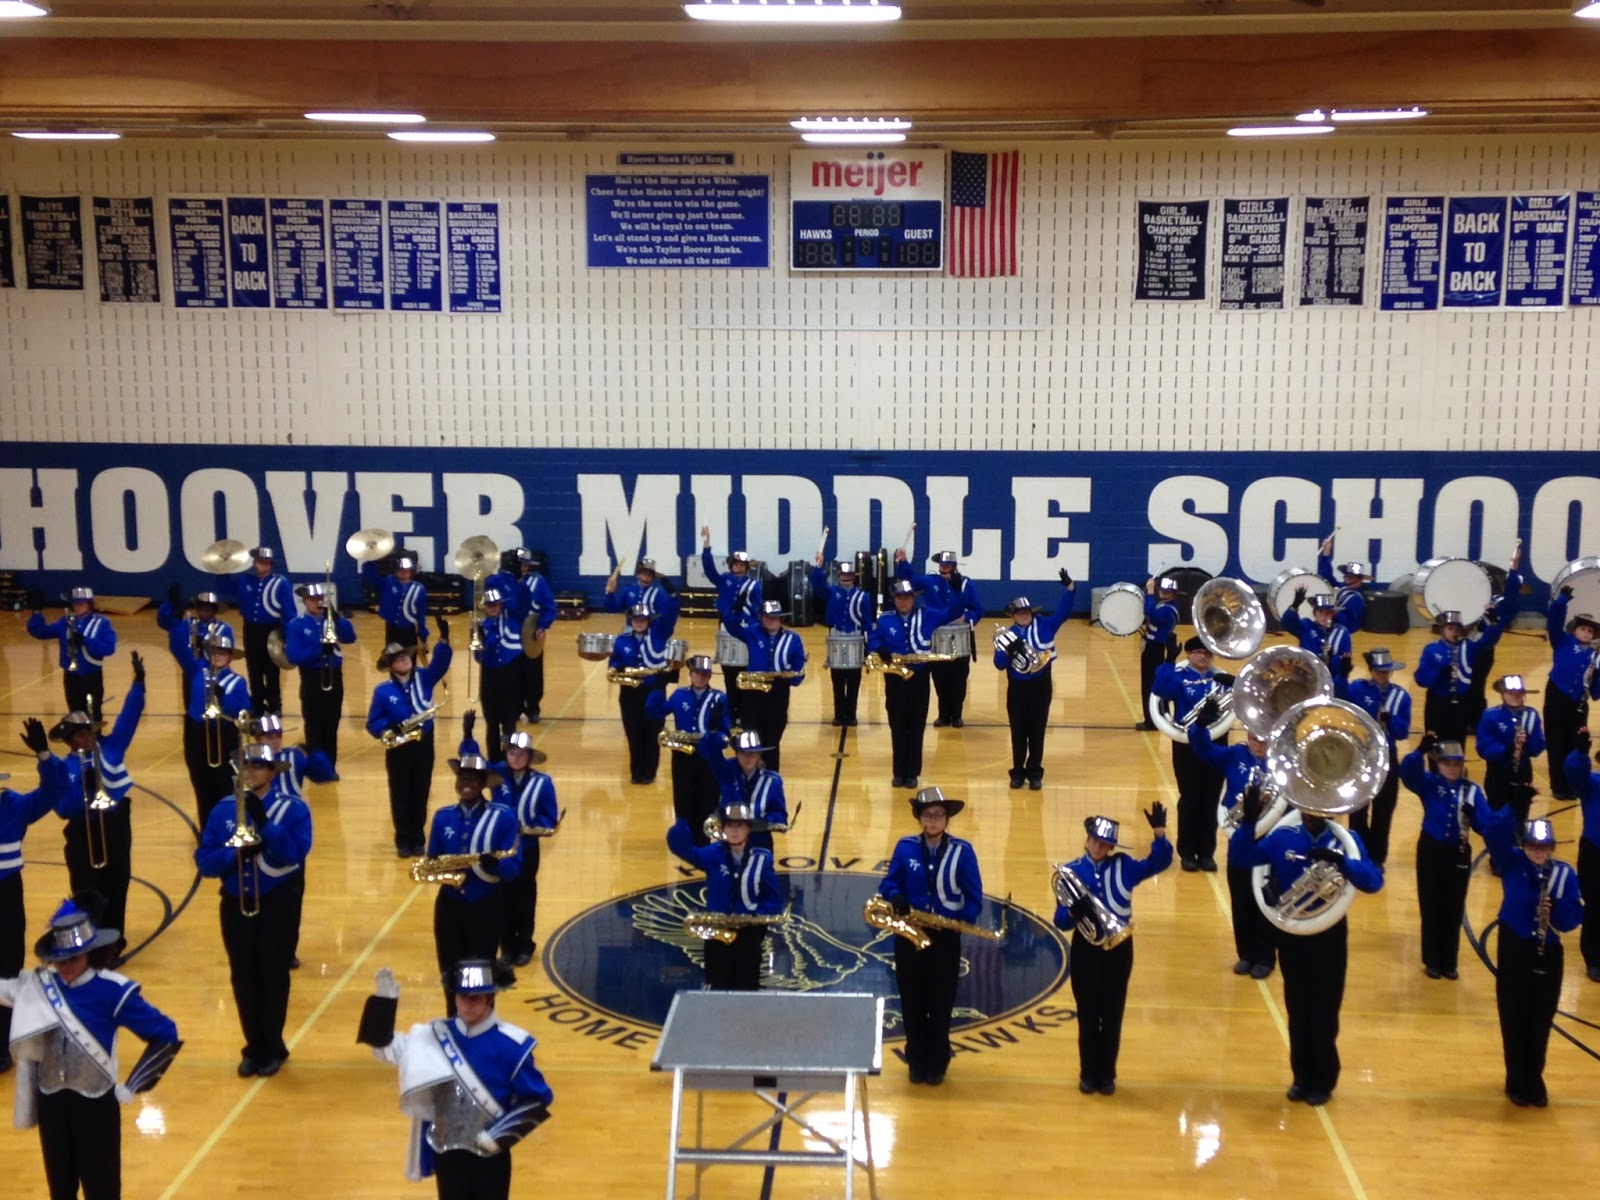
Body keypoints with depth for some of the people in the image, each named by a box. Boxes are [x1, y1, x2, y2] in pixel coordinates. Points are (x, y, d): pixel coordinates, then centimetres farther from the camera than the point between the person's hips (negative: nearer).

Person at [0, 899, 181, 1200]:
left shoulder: (113, 992, -16)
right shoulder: (39, 985, -3)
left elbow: (166, 1035, -13)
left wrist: (132, 1087, -10)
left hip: (95, 1104, -4)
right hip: (50, 1102, 4)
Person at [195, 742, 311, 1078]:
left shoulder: (293, 808, -9)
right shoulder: (223, 809, 0)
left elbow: (294, 854, -23)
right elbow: (205, 862, -4)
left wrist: (263, 821, -28)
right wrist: (235, 852, -23)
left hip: (278, 904, -3)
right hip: (236, 904, 3)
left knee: (273, 975, 6)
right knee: (243, 977, 10)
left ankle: (272, 1049, 21)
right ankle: (253, 1048, 24)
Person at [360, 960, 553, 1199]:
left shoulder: (510, 1044, -13)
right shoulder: (437, 1035, 0)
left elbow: (537, 1099, -9)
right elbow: (386, 1047, 7)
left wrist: (499, 1135, -15)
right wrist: (384, 1002, -6)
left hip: (490, 1154, -4)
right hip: (447, 1152, 4)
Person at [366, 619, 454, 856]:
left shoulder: (424, 678, 0)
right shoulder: (382, 691, -5)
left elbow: (440, 663, -16)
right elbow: (372, 723, -3)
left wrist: (444, 637, -31)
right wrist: (389, 727, -24)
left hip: (423, 745, 2)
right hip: (398, 749, -1)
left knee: (420, 795, 9)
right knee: (400, 796, 6)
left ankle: (417, 839, 21)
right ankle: (403, 840, 18)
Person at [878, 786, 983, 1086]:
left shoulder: (962, 851, -6)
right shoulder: (905, 847, -2)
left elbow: (974, 896, -3)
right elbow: (889, 883, 2)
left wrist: (964, 921, -18)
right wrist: (896, 898, -19)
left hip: (946, 938, -1)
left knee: (941, 1004, 8)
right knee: (912, 1003, 8)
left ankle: (937, 1063, 23)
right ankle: (917, 1061, 24)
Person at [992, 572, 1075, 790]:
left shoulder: (1044, 625, -1)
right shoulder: (1007, 635, -2)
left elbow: (1062, 612, -12)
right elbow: (999, 664, -8)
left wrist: (1068, 587, -24)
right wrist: (1008, 651, -28)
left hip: (1041, 686, 0)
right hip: (1017, 688, 0)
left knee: (1037, 731, 6)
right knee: (1018, 732, 7)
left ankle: (1035, 772, 15)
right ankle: (1018, 772, 18)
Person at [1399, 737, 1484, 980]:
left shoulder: (1472, 790, -1)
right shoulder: (1428, 784, -6)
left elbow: (1486, 824, -7)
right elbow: (1407, 770, -26)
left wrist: (1472, 813, -27)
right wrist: (1421, 750, -42)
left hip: (1459, 854, 2)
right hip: (1431, 852, -1)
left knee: (1454, 910, 8)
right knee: (1431, 909, 5)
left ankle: (1449, 962, 20)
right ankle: (1432, 961, 17)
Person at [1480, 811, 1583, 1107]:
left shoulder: (1565, 874, -2)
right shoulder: (1511, 863, -5)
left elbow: (1574, 916, -7)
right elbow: (1493, 831, -20)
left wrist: (1555, 908, -26)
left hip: (1548, 955, 1)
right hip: (1513, 952, -1)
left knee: (1540, 1022, 10)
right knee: (1514, 1021, 6)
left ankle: (1535, 1081, 27)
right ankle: (1517, 1082, 20)